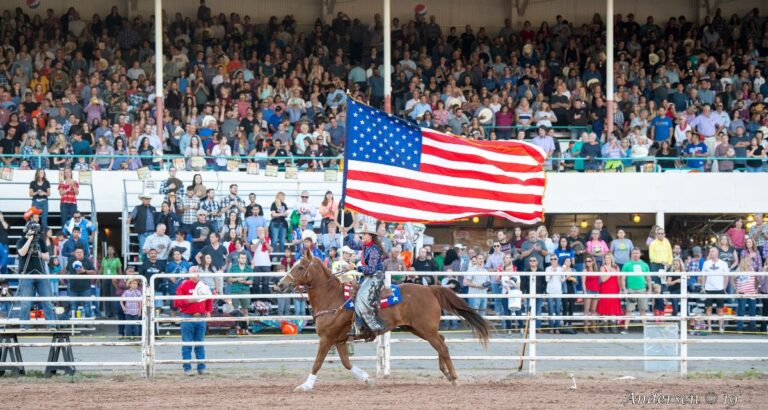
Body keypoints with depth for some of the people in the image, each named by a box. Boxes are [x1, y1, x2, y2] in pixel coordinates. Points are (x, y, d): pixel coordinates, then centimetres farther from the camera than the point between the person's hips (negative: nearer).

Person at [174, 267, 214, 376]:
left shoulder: (203, 286, 11)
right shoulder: (184, 286, -3)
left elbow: (209, 300, 24)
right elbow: (177, 302, -6)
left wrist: (208, 311, 11)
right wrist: (188, 301, -18)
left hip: (201, 317, 4)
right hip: (187, 317, -4)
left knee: (200, 345, 8)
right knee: (187, 345, -2)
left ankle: (201, 368, 12)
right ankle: (187, 368, 1)